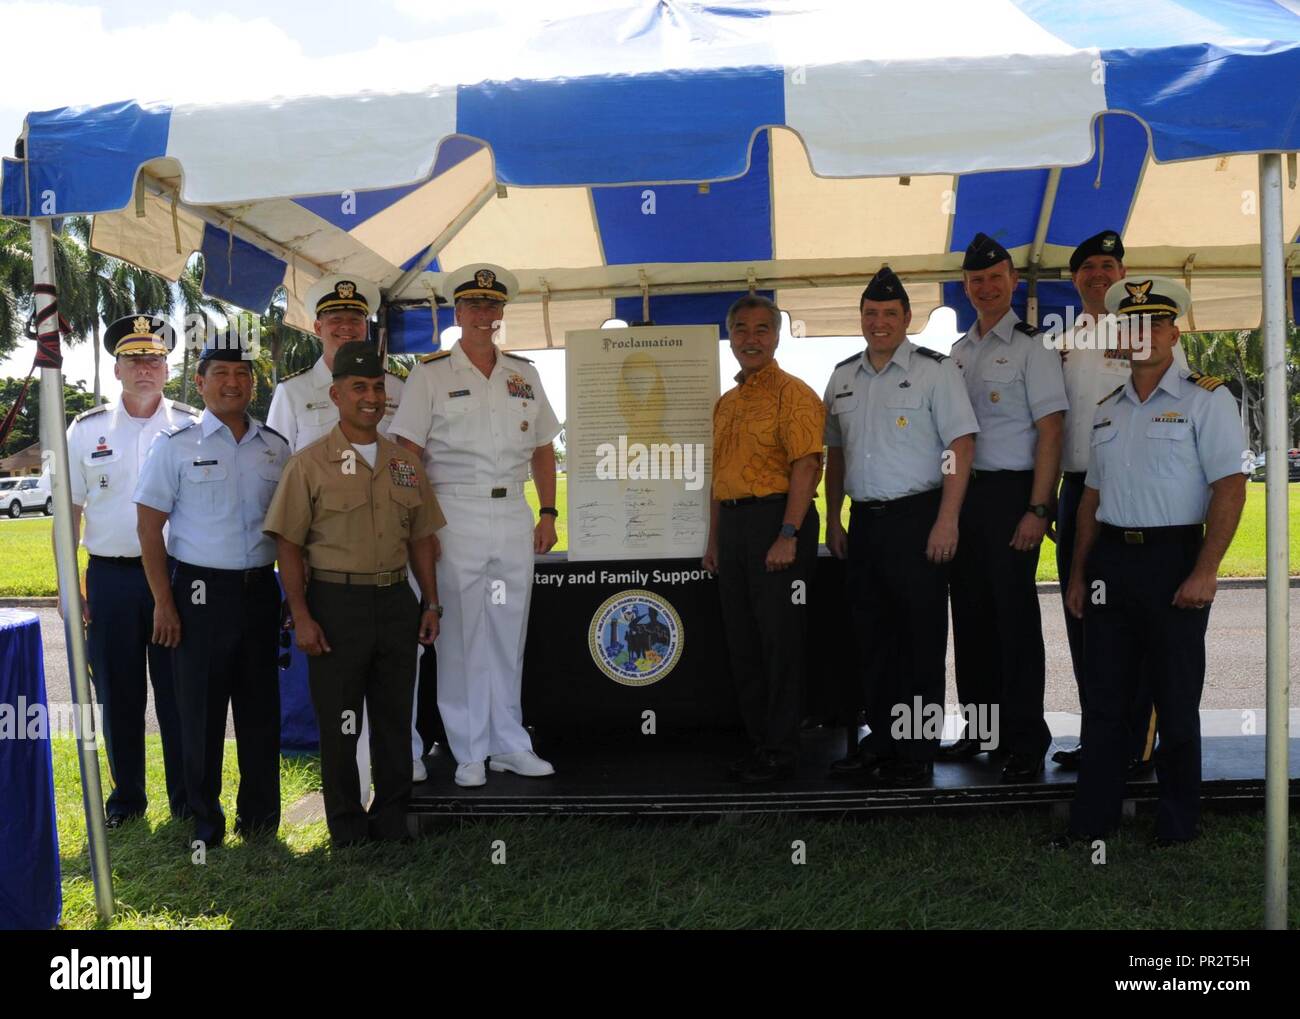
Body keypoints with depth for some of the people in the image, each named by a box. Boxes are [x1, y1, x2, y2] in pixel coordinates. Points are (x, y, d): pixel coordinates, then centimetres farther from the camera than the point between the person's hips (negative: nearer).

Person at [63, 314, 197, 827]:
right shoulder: (86, 430, 5)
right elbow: (69, 512, 7)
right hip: (110, 577, 1)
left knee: (179, 694, 5)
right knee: (118, 696, 10)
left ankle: (186, 797, 17)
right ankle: (126, 794, 25)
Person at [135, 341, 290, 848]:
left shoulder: (276, 446, 7)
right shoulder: (175, 445, -3)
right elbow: (149, 526, -4)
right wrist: (164, 603, -9)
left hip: (260, 589, 3)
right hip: (201, 591, -3)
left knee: (260, 705, 10)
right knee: (201, 709, 5)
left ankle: (259, 809, 25)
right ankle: (205, 818, 19)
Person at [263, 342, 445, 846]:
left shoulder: (404, 462, 11)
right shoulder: (310, 464, -3)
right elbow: (289, 544, -5)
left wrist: (430, 602, 9)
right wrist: (301, 615, -11)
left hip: (396, 601, 4)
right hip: (337, 602, -4)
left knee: (395, 715, 11)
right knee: (339, 721, 4)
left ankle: (392, 817, 25)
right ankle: (347, 827, 18)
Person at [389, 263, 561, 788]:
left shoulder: (523, 374, 13)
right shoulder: (430, 374, 0)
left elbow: (542, 449, 16)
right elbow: (408, 454, -5)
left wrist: (548, 513, 8)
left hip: (514, 515, 4)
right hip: (455, 514, -4)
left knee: (510, 633, 10)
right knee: (460, 636, 0)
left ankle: (510, 744, 21)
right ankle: (469, 753, 10)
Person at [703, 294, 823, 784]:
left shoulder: (792, 393, -7)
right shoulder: (725, 403, 18)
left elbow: (805, 466, -15)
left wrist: (788, 535, -22)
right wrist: (714, 539, 18)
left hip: (776, 518, -8)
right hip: (733, 524, 8)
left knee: (781, 638, -3)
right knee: (742, 639, 12)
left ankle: (781, 751, 5)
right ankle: (758, 740, 23)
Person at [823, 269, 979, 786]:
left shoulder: (935, 370, -5)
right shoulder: (843, 376, 13)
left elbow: (961, 444, -10)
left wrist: (946, 521, -17)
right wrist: (832, 520, 15)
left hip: (917, 517, -6)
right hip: (864, 520, 6)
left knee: (921, 640, 0)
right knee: (872, 636, 11)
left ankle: (918, 752, 9)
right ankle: (881, 741, 23)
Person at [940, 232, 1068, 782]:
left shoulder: (1031, 345, -5)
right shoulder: (959, 351, 15)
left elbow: (1050, 431, -10)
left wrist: (1037, 509, -16)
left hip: (1010, 492, -6)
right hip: (963, 493, 6)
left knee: (1015, 615, -3)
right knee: (970, 612, 11)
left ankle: (1025, 742, 8)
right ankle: (979, 730, 23)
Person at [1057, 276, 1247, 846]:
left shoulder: (1205, 398, -4)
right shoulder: (1107, 410, 14)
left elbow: (1230, 487, -11)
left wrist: (1204, 572, -18)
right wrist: (1079, 574, 12)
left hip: (1173, 559, -5)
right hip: (1111, 560, 5)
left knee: (1176, 702, 4)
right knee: (1103, 697, 8)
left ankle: (1177, 824, 19)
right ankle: (1092, 820, 17)